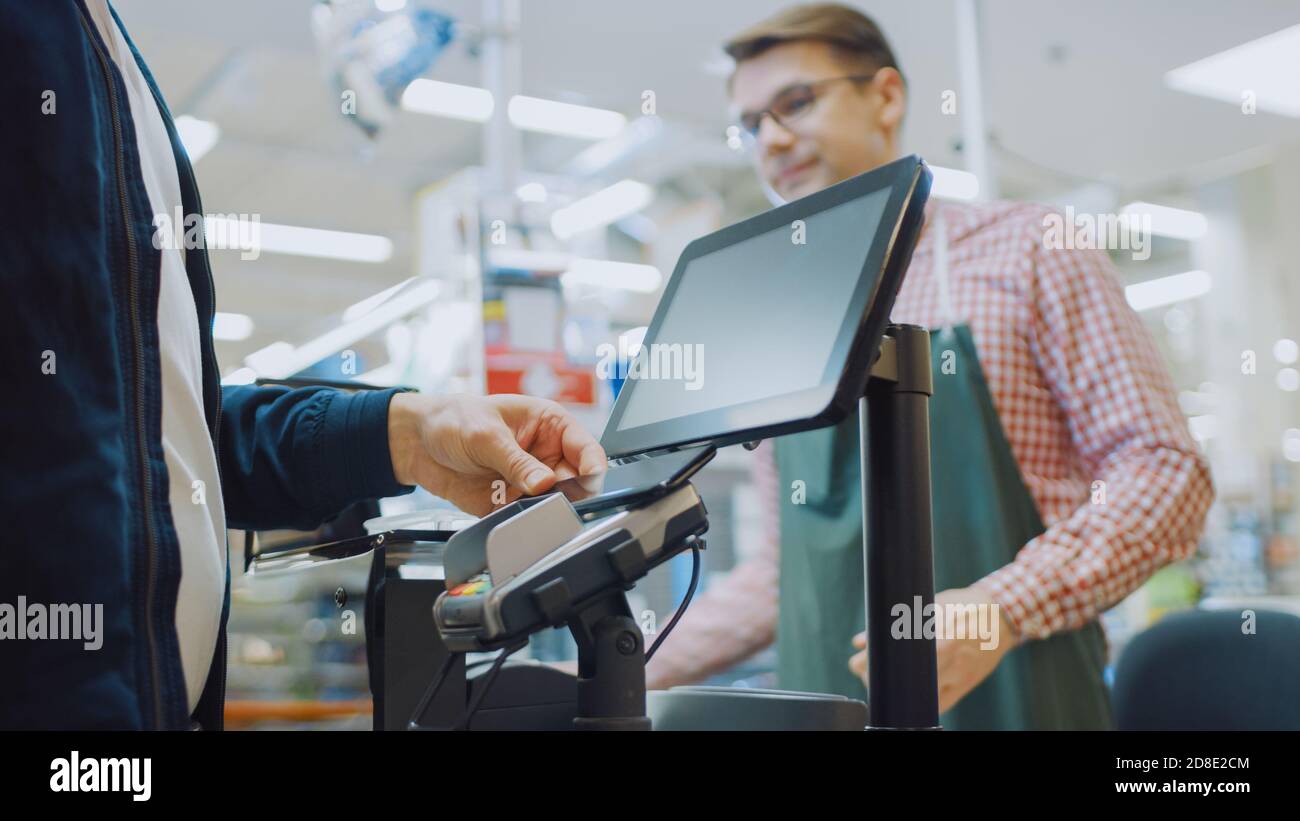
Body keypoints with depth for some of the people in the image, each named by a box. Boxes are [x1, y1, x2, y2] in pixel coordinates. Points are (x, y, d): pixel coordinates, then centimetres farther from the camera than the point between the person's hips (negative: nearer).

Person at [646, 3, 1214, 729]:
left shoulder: (1025, 250, -3)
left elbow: (1165, 471, -8)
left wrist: (1002, 608, -21)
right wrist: (633, 674, 7)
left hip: (1006, 698, -4)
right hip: (824, 704, 5)